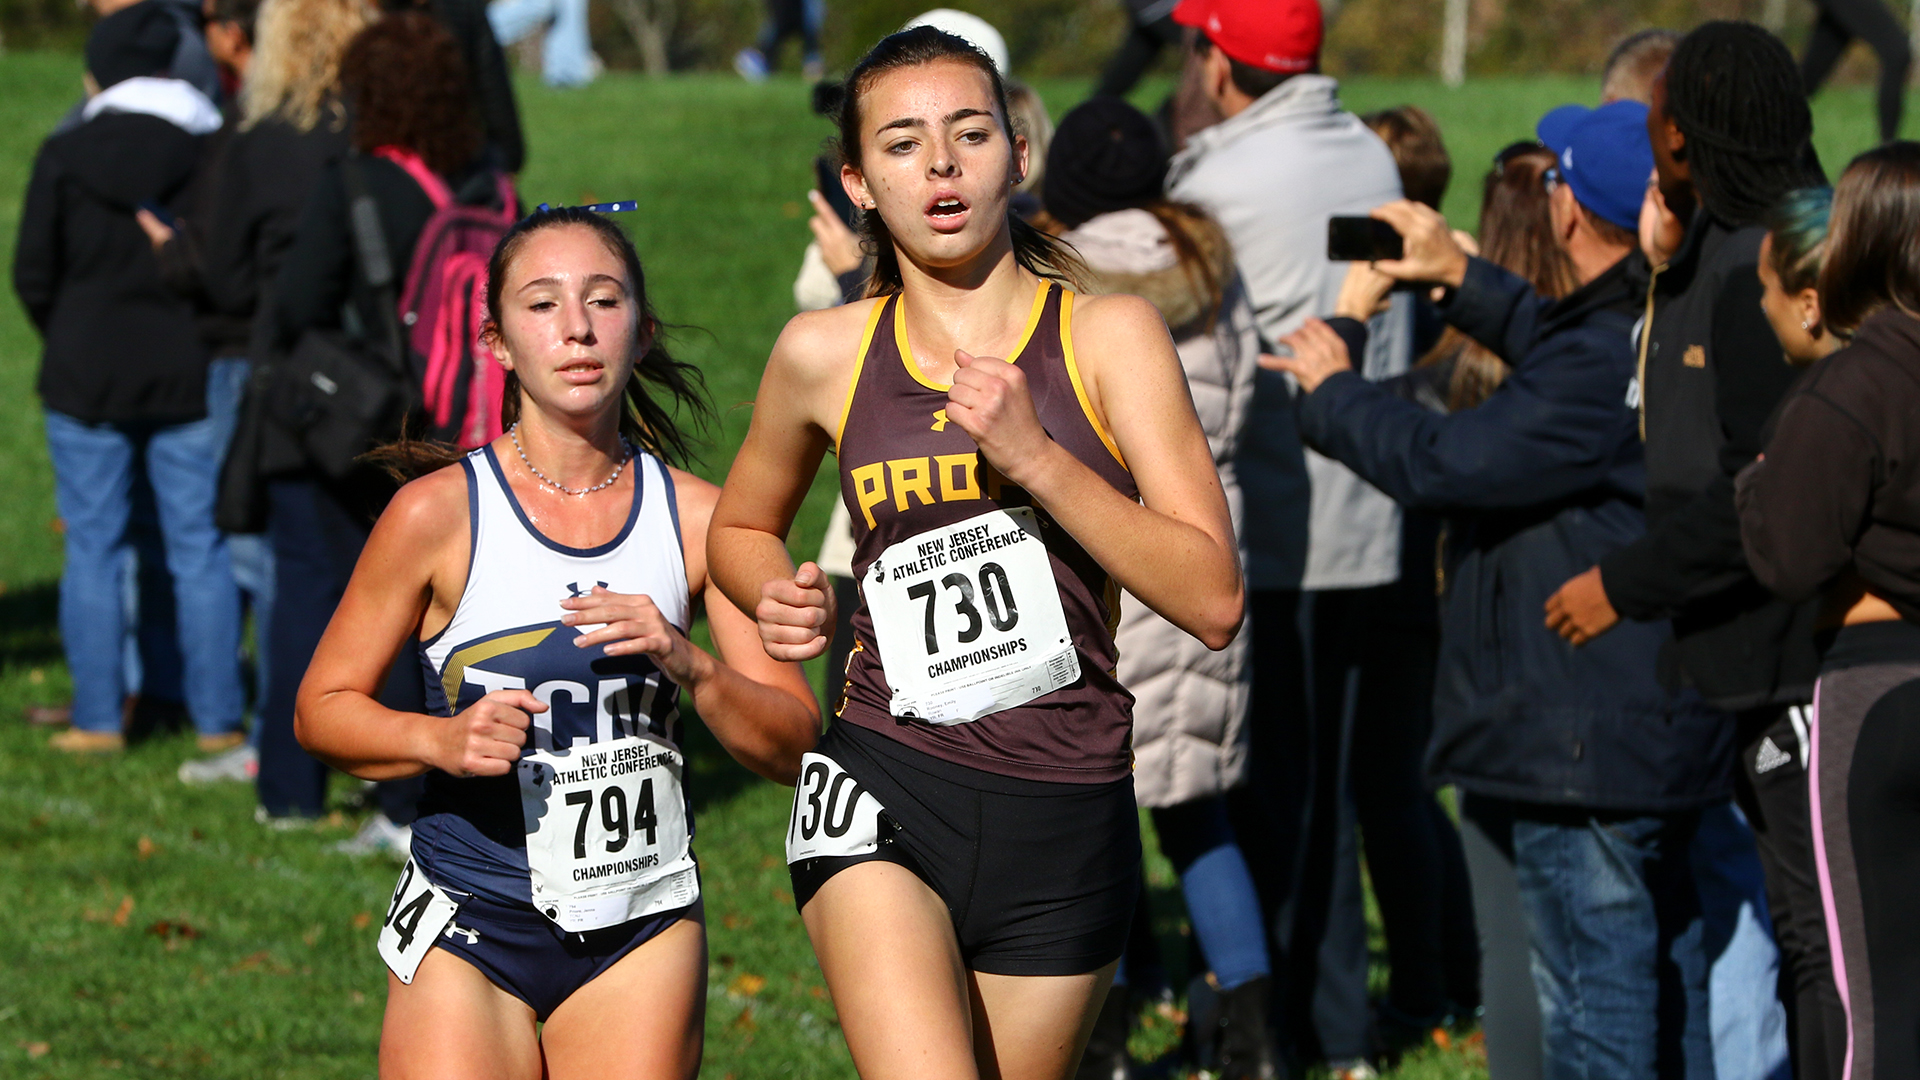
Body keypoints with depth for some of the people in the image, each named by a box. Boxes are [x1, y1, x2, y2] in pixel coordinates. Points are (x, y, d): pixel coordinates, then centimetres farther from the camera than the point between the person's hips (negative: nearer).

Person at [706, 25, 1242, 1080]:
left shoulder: (1108, 335, 0)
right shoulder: (824, 352, 4)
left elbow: (1214, 600, -8)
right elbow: (740, 526, 25)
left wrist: (1033, 456, -17)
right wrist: (782, 597, 2)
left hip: (1063, 822, 1)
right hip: (882, 793, -1)